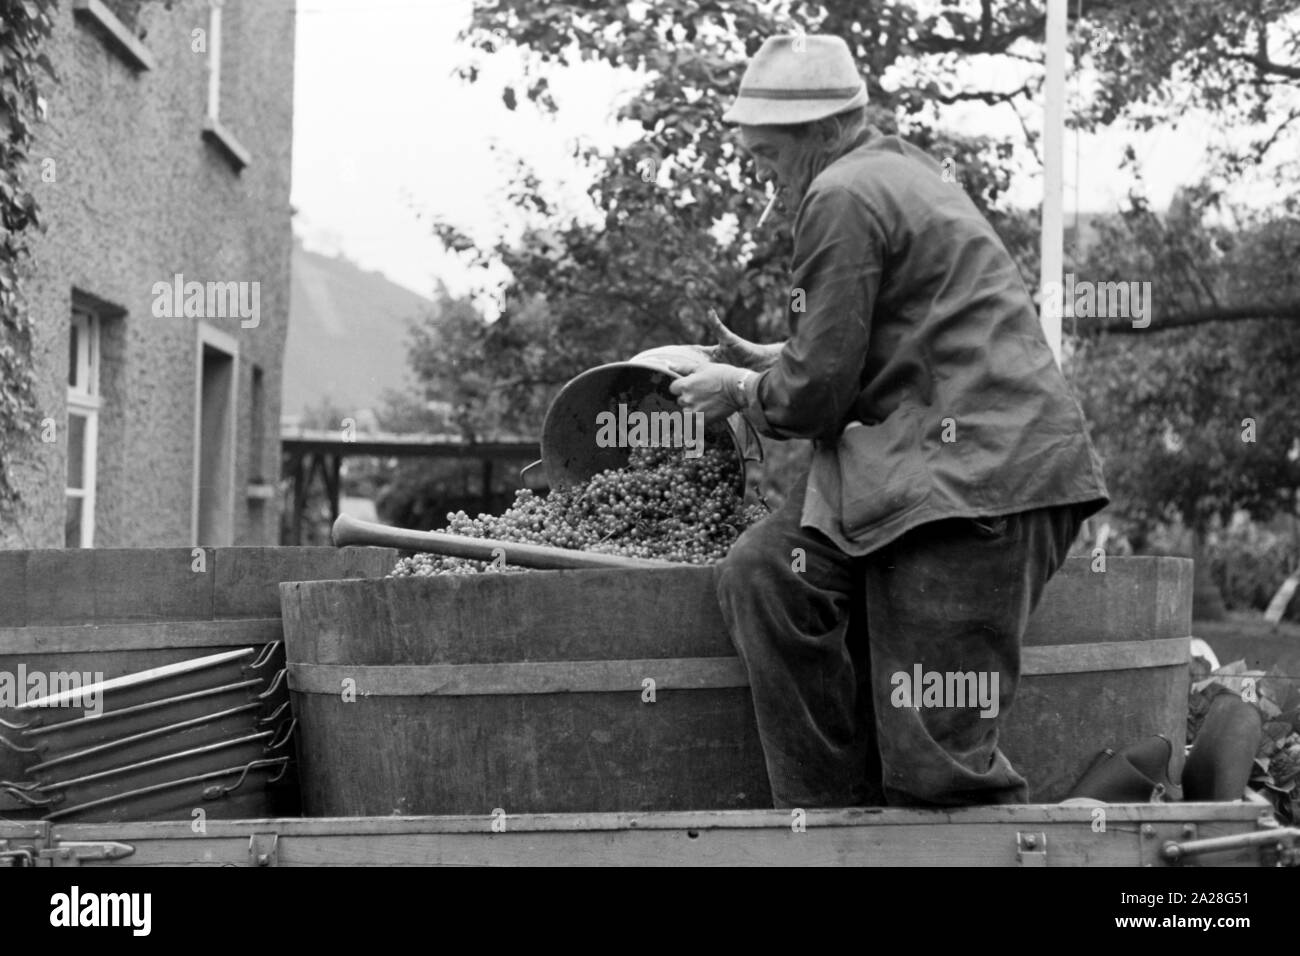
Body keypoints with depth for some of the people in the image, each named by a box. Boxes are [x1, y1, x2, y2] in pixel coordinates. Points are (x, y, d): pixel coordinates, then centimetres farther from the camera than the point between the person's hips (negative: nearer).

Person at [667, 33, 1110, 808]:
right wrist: (770, 363, 24)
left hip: (977, 474, -11)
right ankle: (833, 817, 4)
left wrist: (746, 393, 9)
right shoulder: (900, 170, 22)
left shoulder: (844, 198, -9)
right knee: (763, 574, 3)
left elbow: (817, 388, -10)